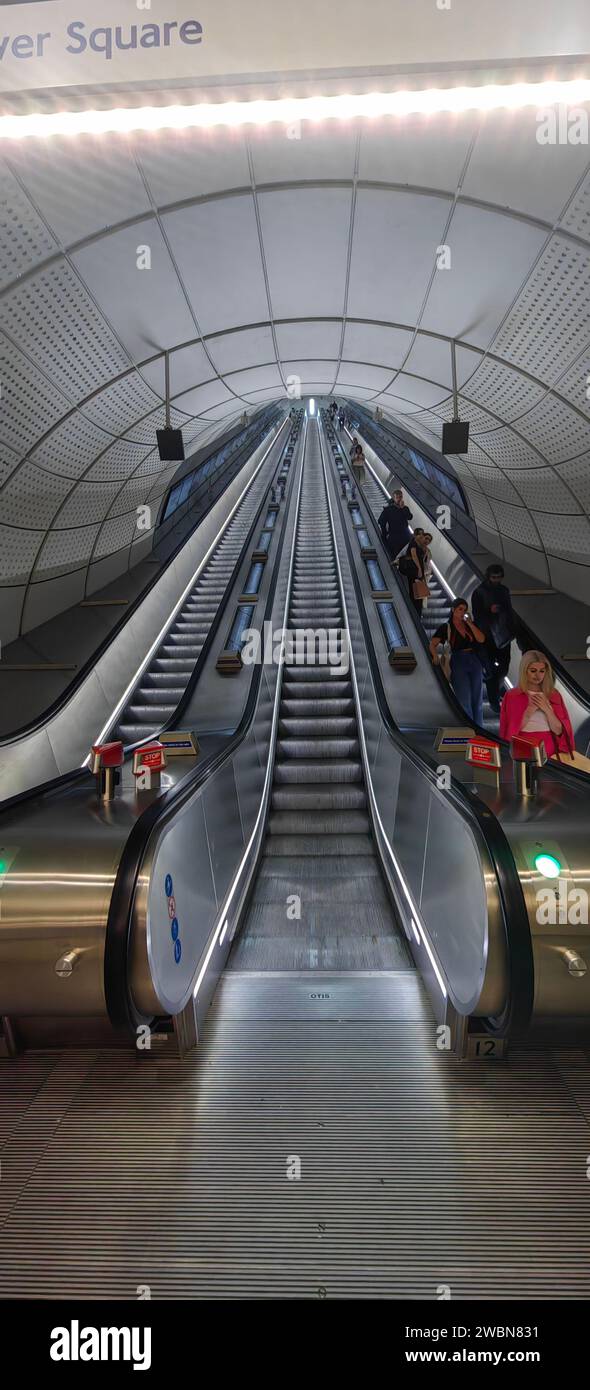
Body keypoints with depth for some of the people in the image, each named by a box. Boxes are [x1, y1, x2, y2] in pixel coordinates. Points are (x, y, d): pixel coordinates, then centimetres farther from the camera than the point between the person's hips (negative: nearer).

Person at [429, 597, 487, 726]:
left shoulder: (471, 624, 13)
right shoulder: (446, 627, 2)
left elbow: (481, 639, -2)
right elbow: (433, 644, -7)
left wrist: (470, 623, -7)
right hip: (458, 662, -4)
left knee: (477, 699, 7)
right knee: (464, 700, -8)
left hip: (474, 661, 4)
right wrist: (435, 656, -25)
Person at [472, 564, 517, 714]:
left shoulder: (504, 590, 9)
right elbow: (476, 614, -10)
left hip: (503, 635, 5)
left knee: (504, 667, 7)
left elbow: (510, 610, 15)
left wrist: (513, 629, 9)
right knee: (491, 669, 0)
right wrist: (490, 611, -26)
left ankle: (494, 689, 35)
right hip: (488, 637, -5)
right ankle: (494, 701, 7)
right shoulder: (479, 593, -7)